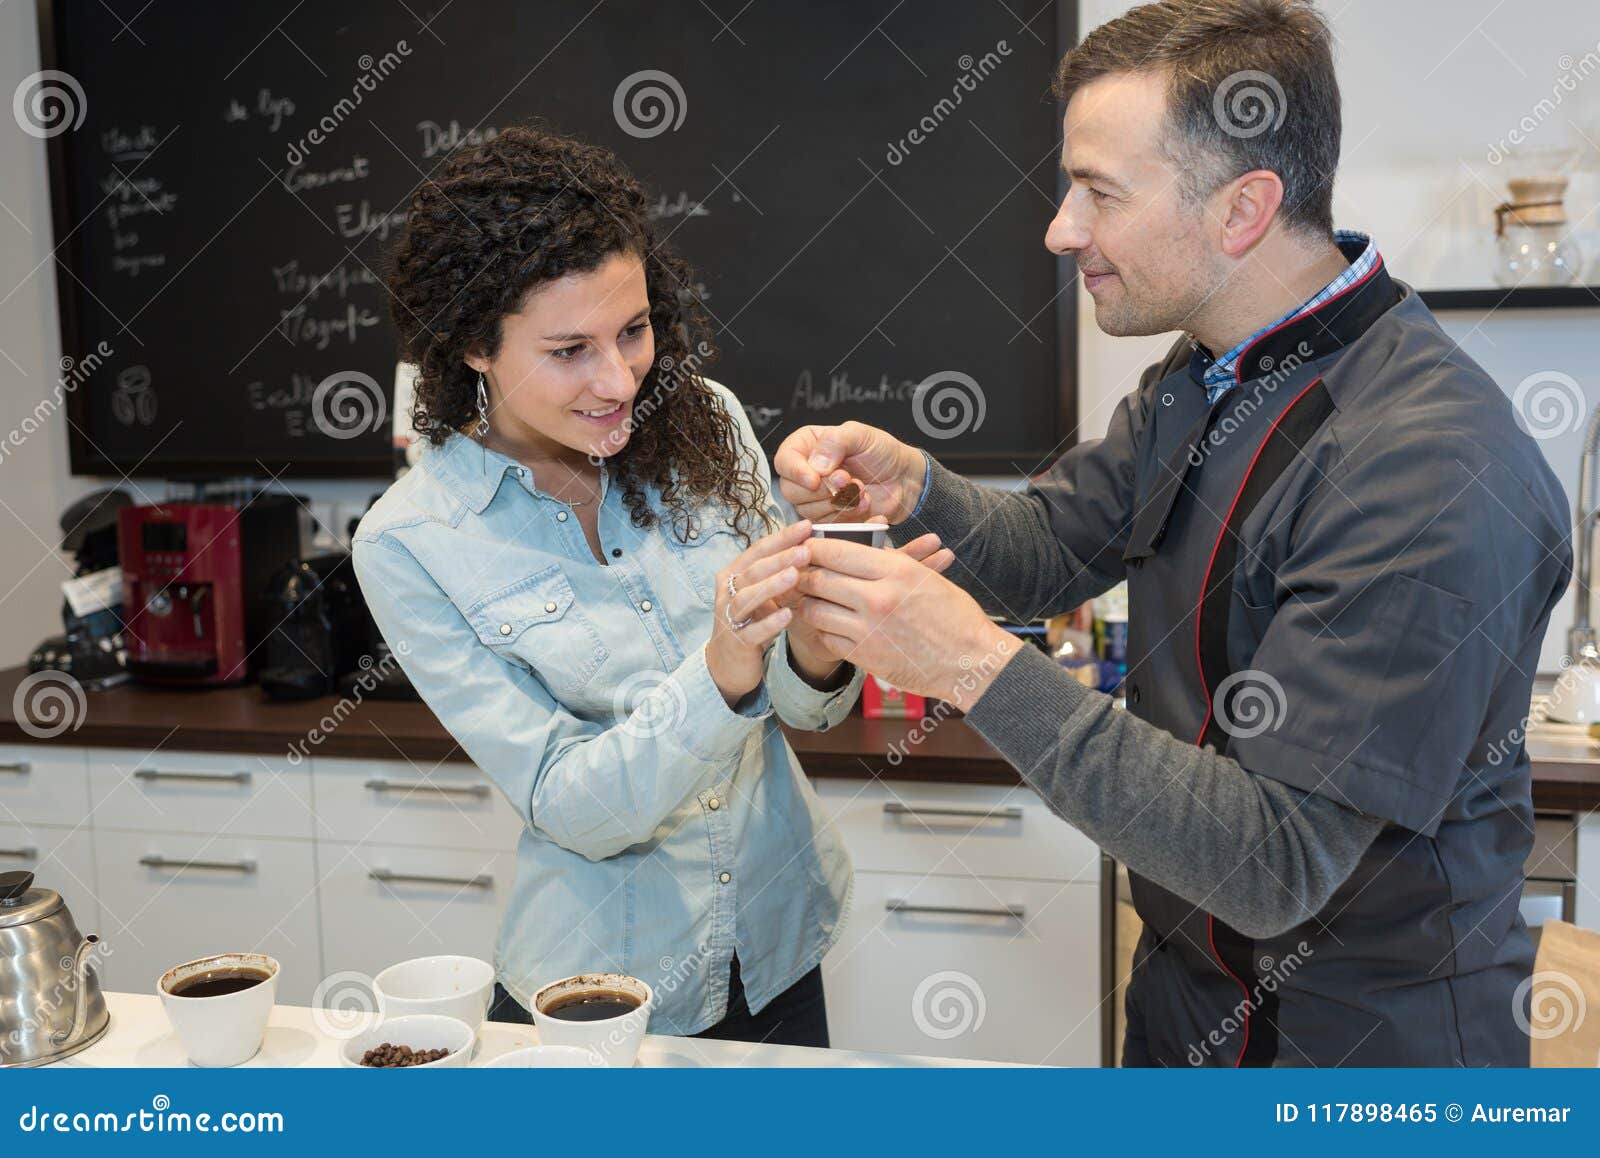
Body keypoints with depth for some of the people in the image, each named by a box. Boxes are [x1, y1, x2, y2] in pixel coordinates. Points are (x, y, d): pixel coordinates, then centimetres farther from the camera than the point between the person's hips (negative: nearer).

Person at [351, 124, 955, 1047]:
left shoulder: (707, 421, -8)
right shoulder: (410, 546, -17)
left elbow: (808, 708, -2)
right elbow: (570, 807, -18)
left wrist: (816, 648, -26)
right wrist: (724, 674, -35)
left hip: (783, 946, 4)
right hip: (601, 986, -3)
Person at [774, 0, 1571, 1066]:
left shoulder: (1435, 473, -31)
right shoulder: (1200, 378, -2)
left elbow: (1277, 864, -31)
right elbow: (1048, 552, 6)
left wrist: (978, 668, -33)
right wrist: (910, 487, -14)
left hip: (1368, 1035, -7)